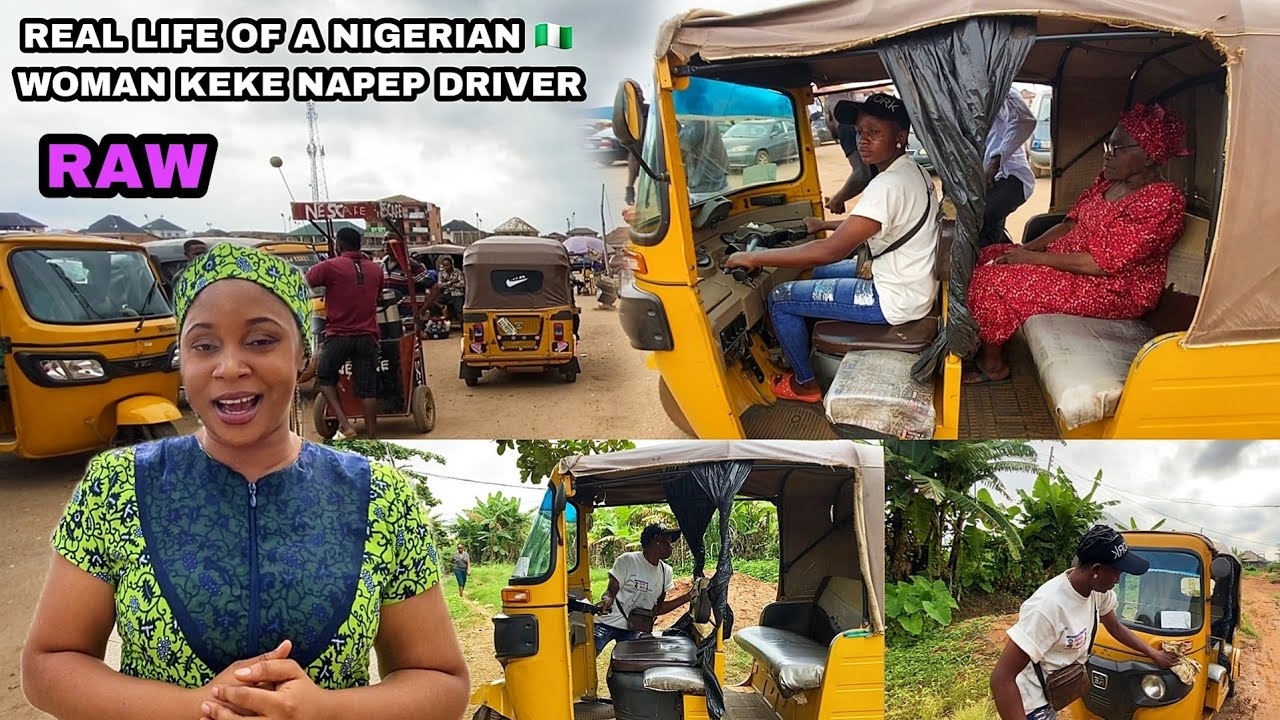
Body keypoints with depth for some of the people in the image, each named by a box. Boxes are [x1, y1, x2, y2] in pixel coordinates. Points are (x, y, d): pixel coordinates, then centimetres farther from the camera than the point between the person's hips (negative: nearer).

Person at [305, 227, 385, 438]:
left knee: (325, 378, 17)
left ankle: (344, 424, 1)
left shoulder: (330, 266, -6)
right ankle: (373, 437, 4)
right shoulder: (376, 269, 9)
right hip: (367, 336, 3)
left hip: (338, 335, -3)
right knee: (367, 389, 5)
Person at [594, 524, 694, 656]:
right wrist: (607, 600, -37)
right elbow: (612, 591, -12)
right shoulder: (627, 561, -13)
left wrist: (689, 596, 0)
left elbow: (658, 608, 8)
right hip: (607, 623, -6)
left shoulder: (665, 571, 6)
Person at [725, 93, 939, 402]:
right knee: (820, 272, 28)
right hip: (915, 284, 10)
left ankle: (805, 383, 16)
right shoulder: (912, 171, 4)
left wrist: (755, 257, -28)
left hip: (897, 300, -10)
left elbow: (831, 251, -33)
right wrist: (825, 224, 23)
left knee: (780, 299, -2)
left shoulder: (888, 185, -28)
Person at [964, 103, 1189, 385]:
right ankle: (984, 348, 9)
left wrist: (1032, 257, -21)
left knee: (994, 279, -19)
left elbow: (1101, 263, -26)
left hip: (1114, 291, -9)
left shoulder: (1162, 200, -22)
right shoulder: (1109, 181, 5)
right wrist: (1025, 248, -5)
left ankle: (993, 366, 0)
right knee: (988, 256, 4)